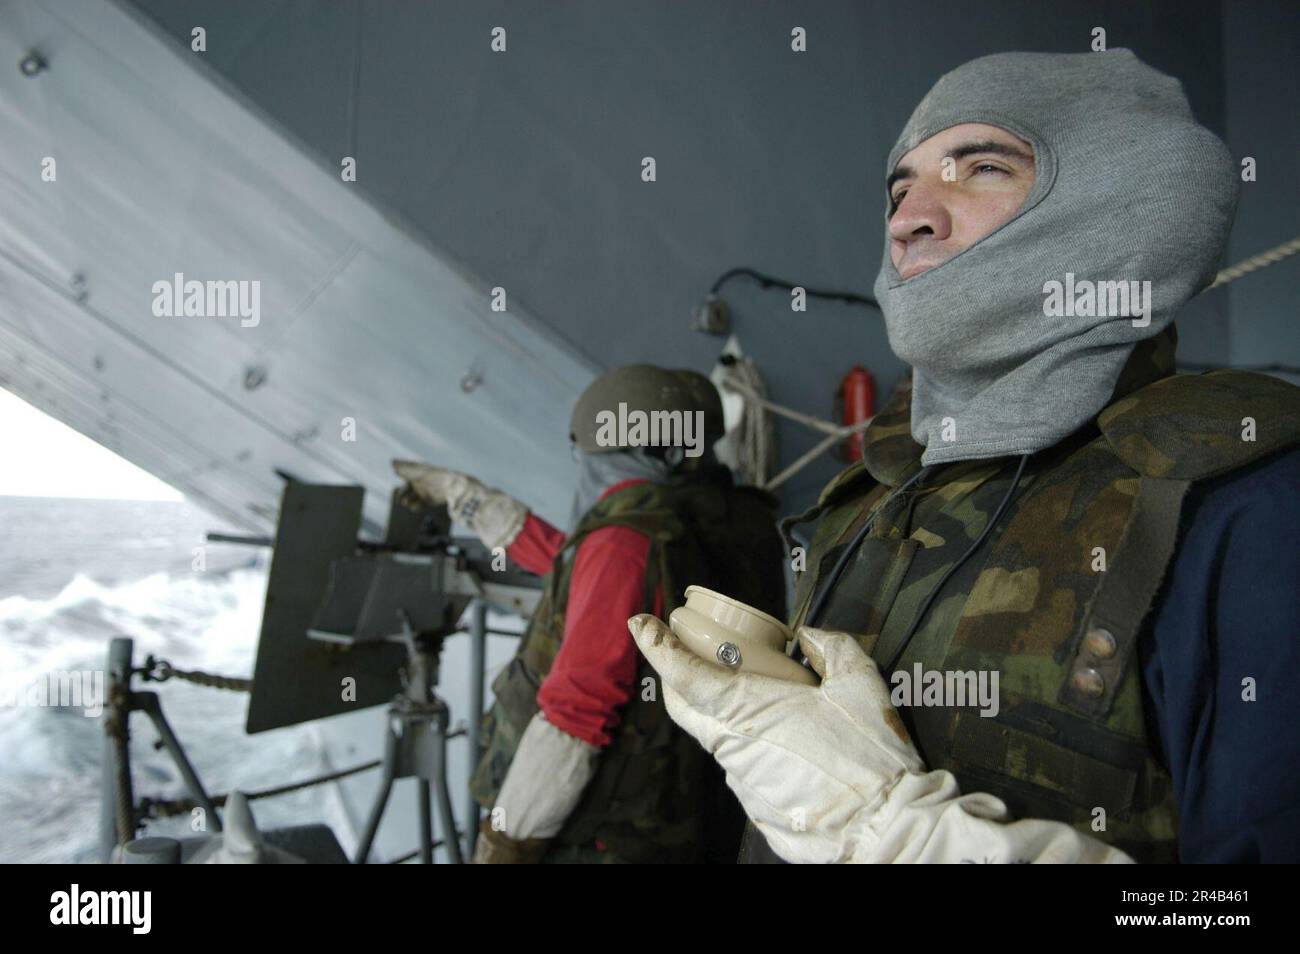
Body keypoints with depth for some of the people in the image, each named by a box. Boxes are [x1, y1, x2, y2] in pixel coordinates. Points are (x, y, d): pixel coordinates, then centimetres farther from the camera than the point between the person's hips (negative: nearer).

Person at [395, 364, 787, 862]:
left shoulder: (627, 543, -19)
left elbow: (572, 716, -25)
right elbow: (564, 557, 19)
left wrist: (502, 847, -17)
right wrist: (459, 492, 27)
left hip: (598, 843, -8)